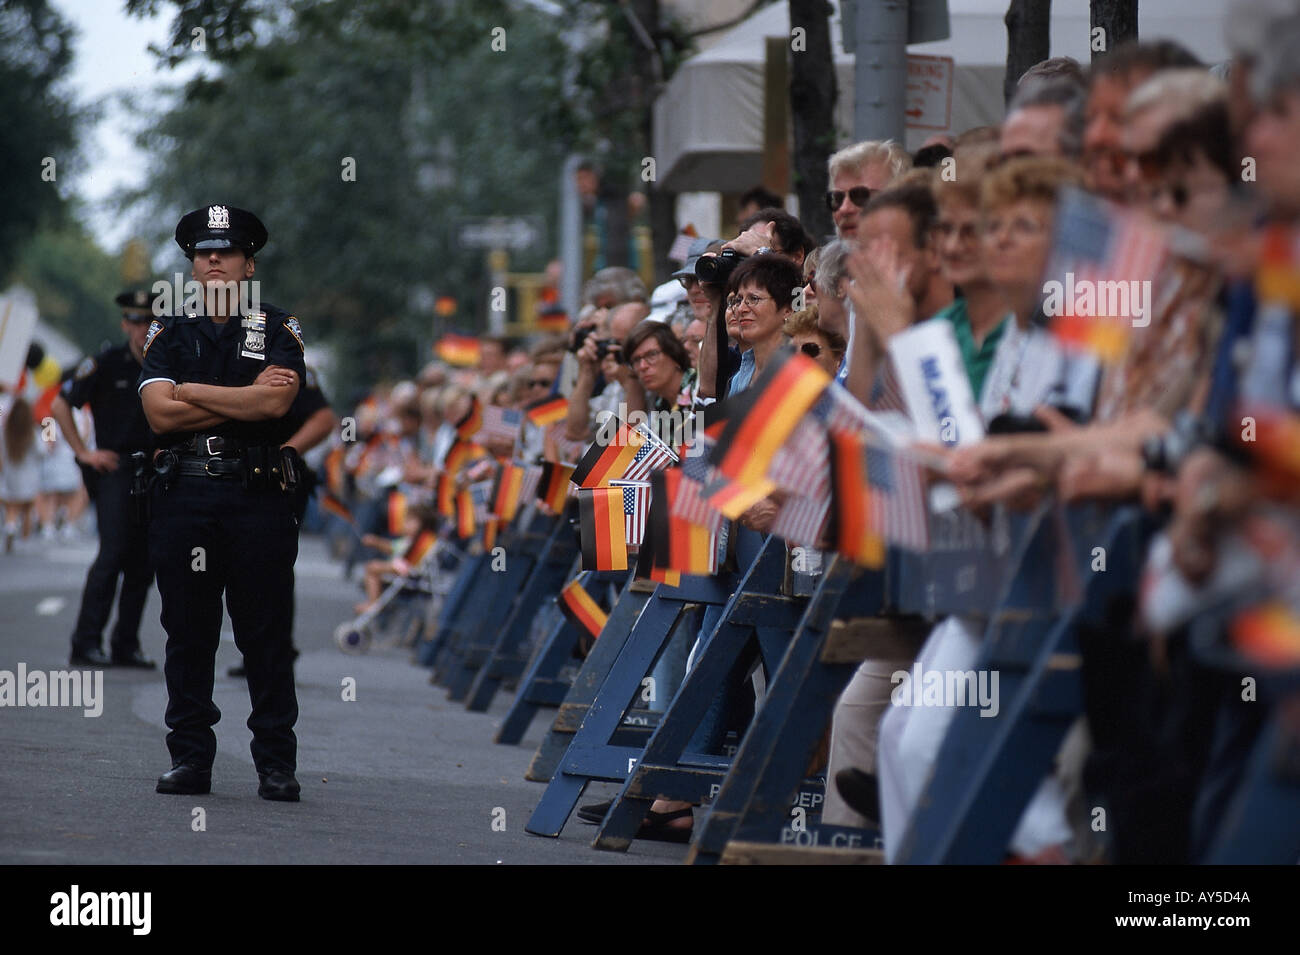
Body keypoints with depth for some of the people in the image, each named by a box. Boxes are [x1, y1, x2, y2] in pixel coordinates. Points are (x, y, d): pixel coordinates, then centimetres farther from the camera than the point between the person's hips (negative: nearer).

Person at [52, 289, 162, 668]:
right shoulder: (106, 363, -4)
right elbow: (60, 406, 0)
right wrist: (84, 453, -4)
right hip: (114, 467, -5)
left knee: (142, 564, 4)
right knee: (113, 553, -16)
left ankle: (125, 646, 11)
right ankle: (85, 644, -16)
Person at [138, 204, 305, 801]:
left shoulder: (278, 330, 7)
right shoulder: (167, 334, 12)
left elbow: (274, 403, -11)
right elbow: (160, 414, -3)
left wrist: (192, 391, -5)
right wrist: (244, 400, -7)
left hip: (257, 493, -2)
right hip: (182, 496, 2)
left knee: (266, 635, -2)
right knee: (187, 633, 3)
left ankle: (276, 766, 3)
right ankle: (190, 760, 9)